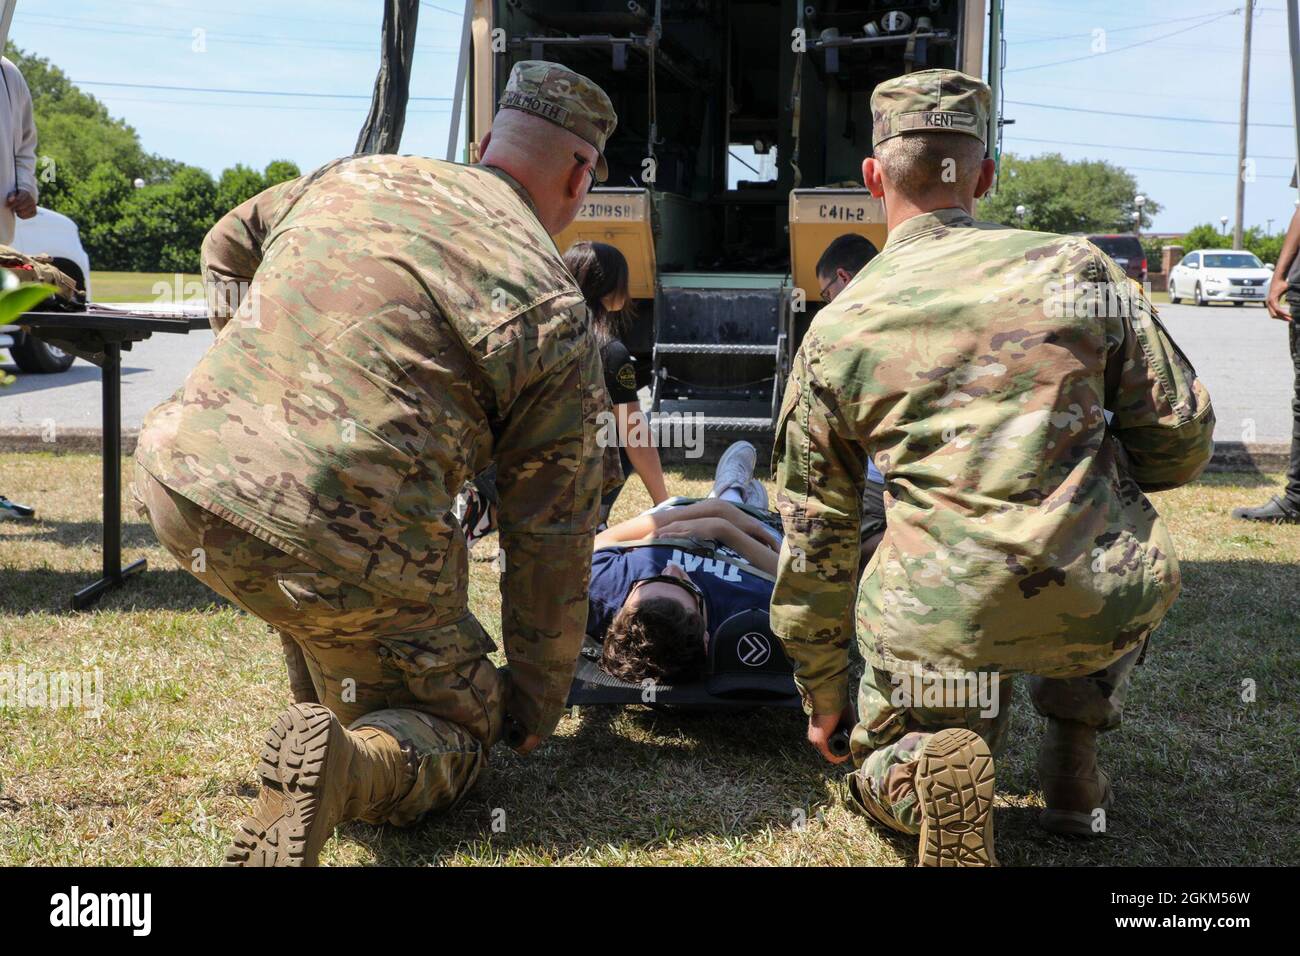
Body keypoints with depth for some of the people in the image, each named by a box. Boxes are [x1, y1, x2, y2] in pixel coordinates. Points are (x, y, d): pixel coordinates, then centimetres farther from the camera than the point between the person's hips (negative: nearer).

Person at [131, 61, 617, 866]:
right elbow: (552, 535, 4)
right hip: (341, 551, -6)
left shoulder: (350, 178, 14)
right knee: (456, 732, 15)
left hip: (180, 485, 6)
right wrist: (537, 702, 15)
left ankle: (330, 708, 39)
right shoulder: (553, 312, 1)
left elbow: (226, 248, 33)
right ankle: (347, 765, -16)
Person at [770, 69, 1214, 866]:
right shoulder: (1077, 269, 5)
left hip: (937, 625, -1)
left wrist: (823, 695, 26)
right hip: (1105, 606, 1)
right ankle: (1074, 764, 25)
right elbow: (1182, 444, 8)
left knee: (883, 763, 29)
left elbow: (814, 540, 12)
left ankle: (925, 775, -7)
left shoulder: (835, 333, 7)